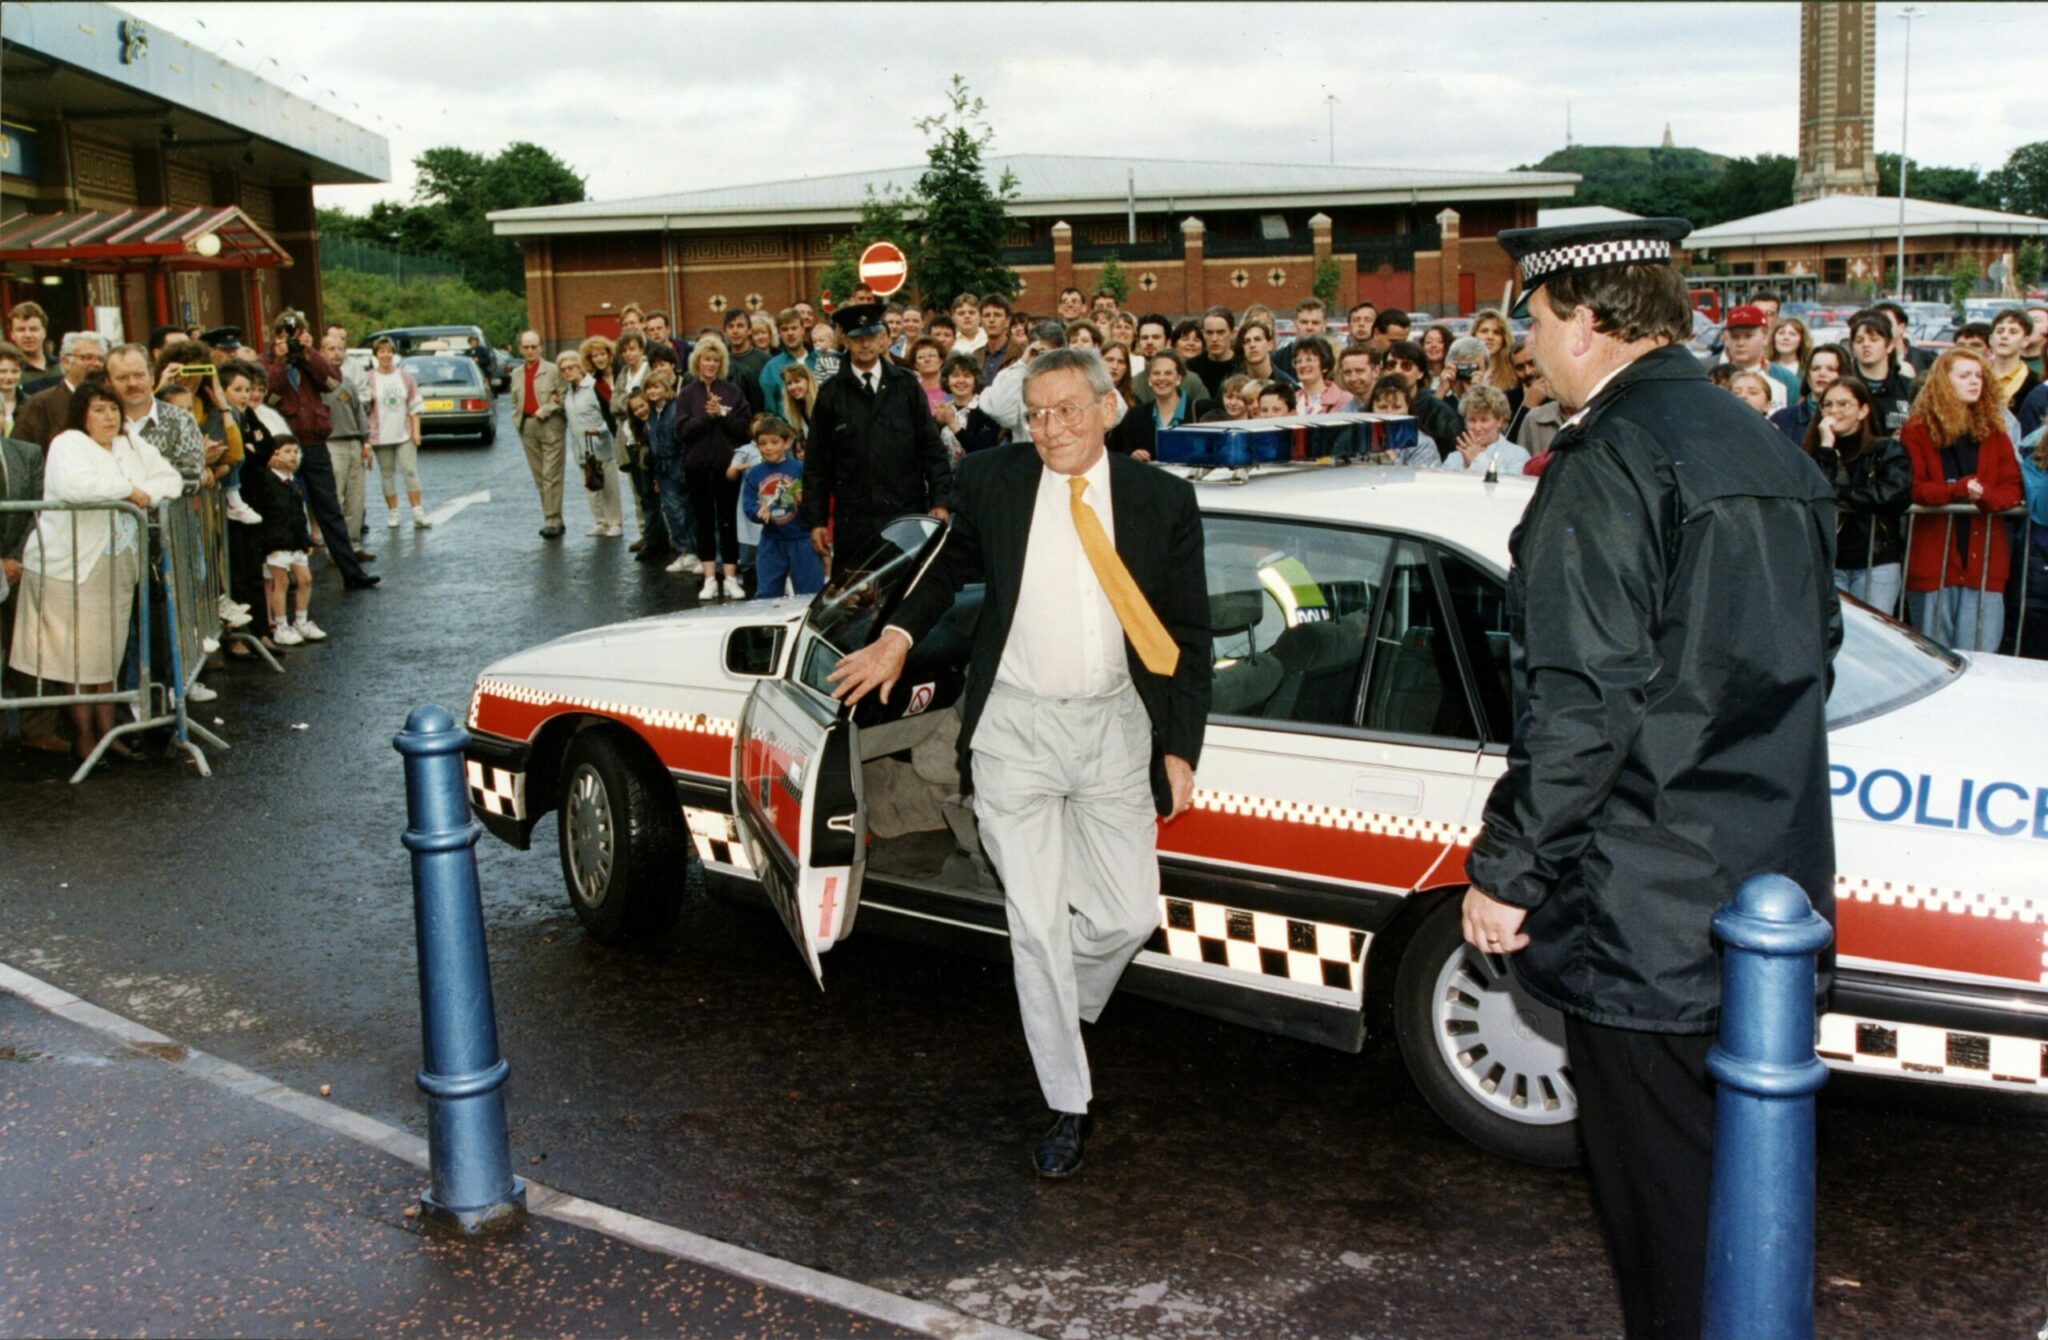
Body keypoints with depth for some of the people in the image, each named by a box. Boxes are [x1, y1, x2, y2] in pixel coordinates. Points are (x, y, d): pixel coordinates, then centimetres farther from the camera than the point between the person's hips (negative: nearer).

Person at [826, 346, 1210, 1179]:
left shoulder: (1162, 501, -2)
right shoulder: (992, 480, -2)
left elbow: (1187, 636, 3)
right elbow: (953, 565, 19)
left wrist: (1180, 750, 1)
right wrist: (900, 635, 8)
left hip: (1115, 726, 1)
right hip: (1015, 726, -1)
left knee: (1128, 916, 1)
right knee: (1037, 923, 0)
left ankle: (1059, 1008, 35)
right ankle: (1068, 1106, 16)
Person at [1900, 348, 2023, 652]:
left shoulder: (1994, 432, 14)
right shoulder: (1917, 432, 3)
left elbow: (2013, 488, 7)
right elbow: (1911, 488, -7)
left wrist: (1986, 497, -15)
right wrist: (1958, 490, -22)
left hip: (1984, 561, 3)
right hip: (1932, 561, -3)